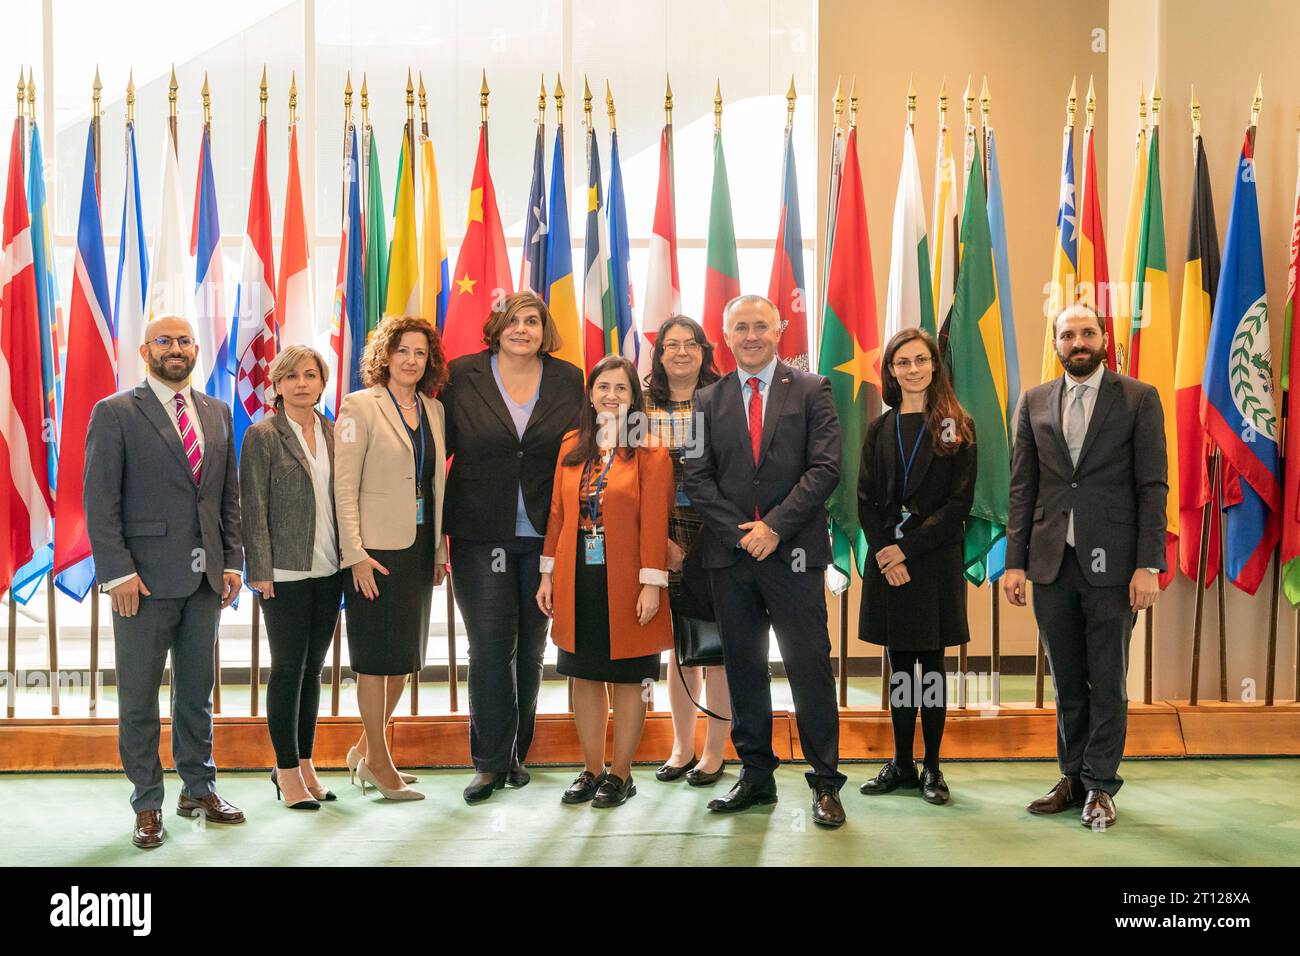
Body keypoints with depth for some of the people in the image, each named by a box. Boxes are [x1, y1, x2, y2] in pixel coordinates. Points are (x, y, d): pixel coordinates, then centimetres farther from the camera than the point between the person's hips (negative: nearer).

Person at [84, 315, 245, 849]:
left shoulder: (217, 414, 13)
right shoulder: (115, 413, -3)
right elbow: (100, 500, -8)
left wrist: (232, 560, 5)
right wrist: (118, 572, -14)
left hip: (204, 578, 5)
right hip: (146, 578, -4)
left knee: (197, 689, 13)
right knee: (139, 696, 4)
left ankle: (199, 789, 26)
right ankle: (147, 805, 15)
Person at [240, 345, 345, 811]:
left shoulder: (333, 433, 10)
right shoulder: (263, 436, -5)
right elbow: (254, 508, -7)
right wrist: (260, 571, -12)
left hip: (328, 569, 5)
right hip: (286, 571, -5)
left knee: (313, 667, 11)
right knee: (288, 667, 1)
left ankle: (305, 761, 22)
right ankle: (286, 769, 12)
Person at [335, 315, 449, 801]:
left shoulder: (433, 410, 11)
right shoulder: (361, 406, -6)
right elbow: (344, 487, -10)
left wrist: (440, 548, 11)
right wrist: (356, 553, -16)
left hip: (420, 546, 7)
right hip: (378, 548, -7)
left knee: (406, 653, 12)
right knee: (377, 657, 1)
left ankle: (366, 748, 28)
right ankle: (379, 761, 14)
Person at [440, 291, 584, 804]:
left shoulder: (569, 380, 4)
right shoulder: (463, 376, 0)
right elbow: (441, 445, 2)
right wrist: (438, 528, -5)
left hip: (545, 536, 2)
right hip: (481, 534, -2)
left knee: (530, 649, 10)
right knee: (490, 647, -4)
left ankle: (515, 753, 25)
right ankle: (490, 762, 7)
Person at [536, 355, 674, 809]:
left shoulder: (650, 452, -5)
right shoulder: (571, 446, 8)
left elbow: (654, 522, -9)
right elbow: (557, 512, 10)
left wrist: (651, 583, -14)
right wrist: (548, 574, 7)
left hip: (624, 581, -4)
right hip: (577, 579, 4)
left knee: (627, 677, 5)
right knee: (584, 674, 10)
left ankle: (620, 774, 16)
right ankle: (592, 770, 22)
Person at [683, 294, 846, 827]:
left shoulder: (811, 391, 4)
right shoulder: (708, 401, 11)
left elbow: (825, 468, -5)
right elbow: (697, 477, 5)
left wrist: (775, 526, -12)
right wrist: (740, 531, -7)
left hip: (793, 552, -3)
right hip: (730, 553, 3)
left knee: (810, 667, -2)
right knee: (743, 668, 9)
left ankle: (825, 783, 7)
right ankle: (755, 775, 20)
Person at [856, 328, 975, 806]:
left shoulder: (957, 427, 0)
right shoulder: (879, 430, 10)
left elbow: (959, 501, -7)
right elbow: (865, 499, 6)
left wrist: (907, 547, -12)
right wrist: (883, 552, -9)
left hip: (935, 561, -3)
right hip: (887, 562, 3)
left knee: (931, 663, 2)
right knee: (899, 664, 8)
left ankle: (931, 766, 11)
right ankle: (901, 763, 16)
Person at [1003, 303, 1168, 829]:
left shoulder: (1138, 398, 0)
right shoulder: (1035, 402, 9)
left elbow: (1152, 486, -3)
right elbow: (1022, 488, 8)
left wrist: (1148, 565, -10)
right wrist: (1014, 561, 2)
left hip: (1111, 563, -3)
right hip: (1051, 563, 3)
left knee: (1107, 681, 4)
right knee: (1067, 681, 11)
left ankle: (1100, 785, 15)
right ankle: (1073, 777, 22)